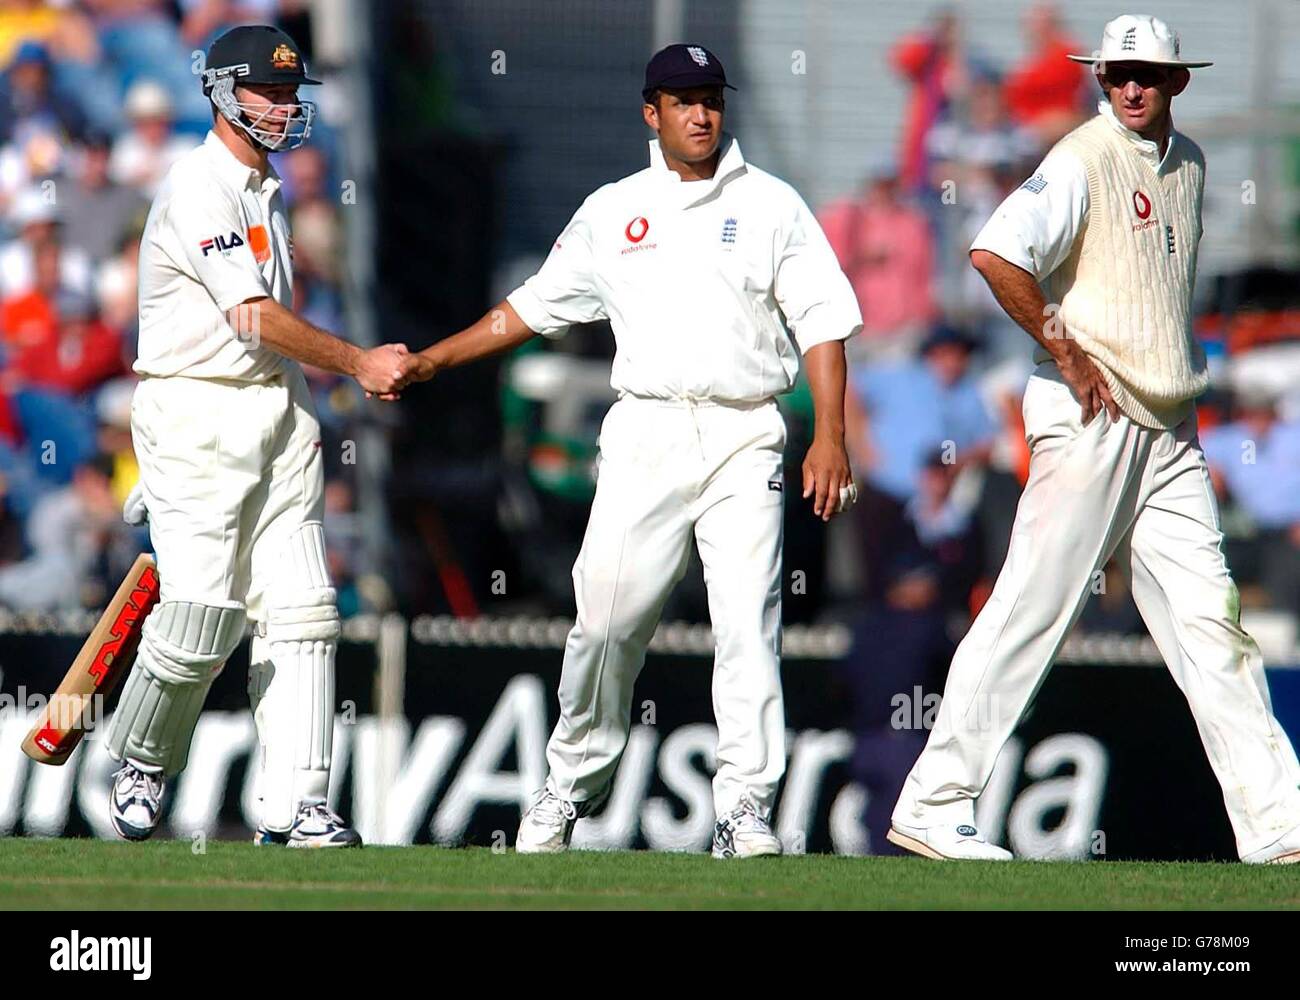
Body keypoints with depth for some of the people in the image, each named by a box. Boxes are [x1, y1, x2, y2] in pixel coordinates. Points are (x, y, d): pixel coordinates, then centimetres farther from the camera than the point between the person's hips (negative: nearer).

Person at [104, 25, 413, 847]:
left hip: (280, 408, 8)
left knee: (300, 612, -3)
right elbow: (254, 318, -18)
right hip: (199, 415, -8)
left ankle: (295, 808, -6)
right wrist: (357, 363, -15)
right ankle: (141, 765, 13)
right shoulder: (199, 191, -12)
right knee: (200, 616, -13)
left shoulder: (268, 190, 18)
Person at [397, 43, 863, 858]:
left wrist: (831, 436, -9)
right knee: (606, 616, -1)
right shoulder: (612, 212, 14)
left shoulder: (771, 205, 7)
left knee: (747, 623, -10)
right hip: (644, 435, 2)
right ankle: (573, 788, 16)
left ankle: (746, 807, -10)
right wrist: (430, 360, 13)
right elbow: (533, 305, 19)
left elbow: (823, 323, 2)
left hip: (743, 439, -2)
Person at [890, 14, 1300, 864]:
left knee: (1210, 618, 4)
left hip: (1169, 431, 7)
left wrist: (1185, 373, 16)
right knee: (1031, 614, -7)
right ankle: (932, 807, -2)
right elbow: (996, 254, -24)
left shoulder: (1188, 164, 15)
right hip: (1090, 420, -7)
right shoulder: (1084, 161, -11)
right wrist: (1066, 352, -18)